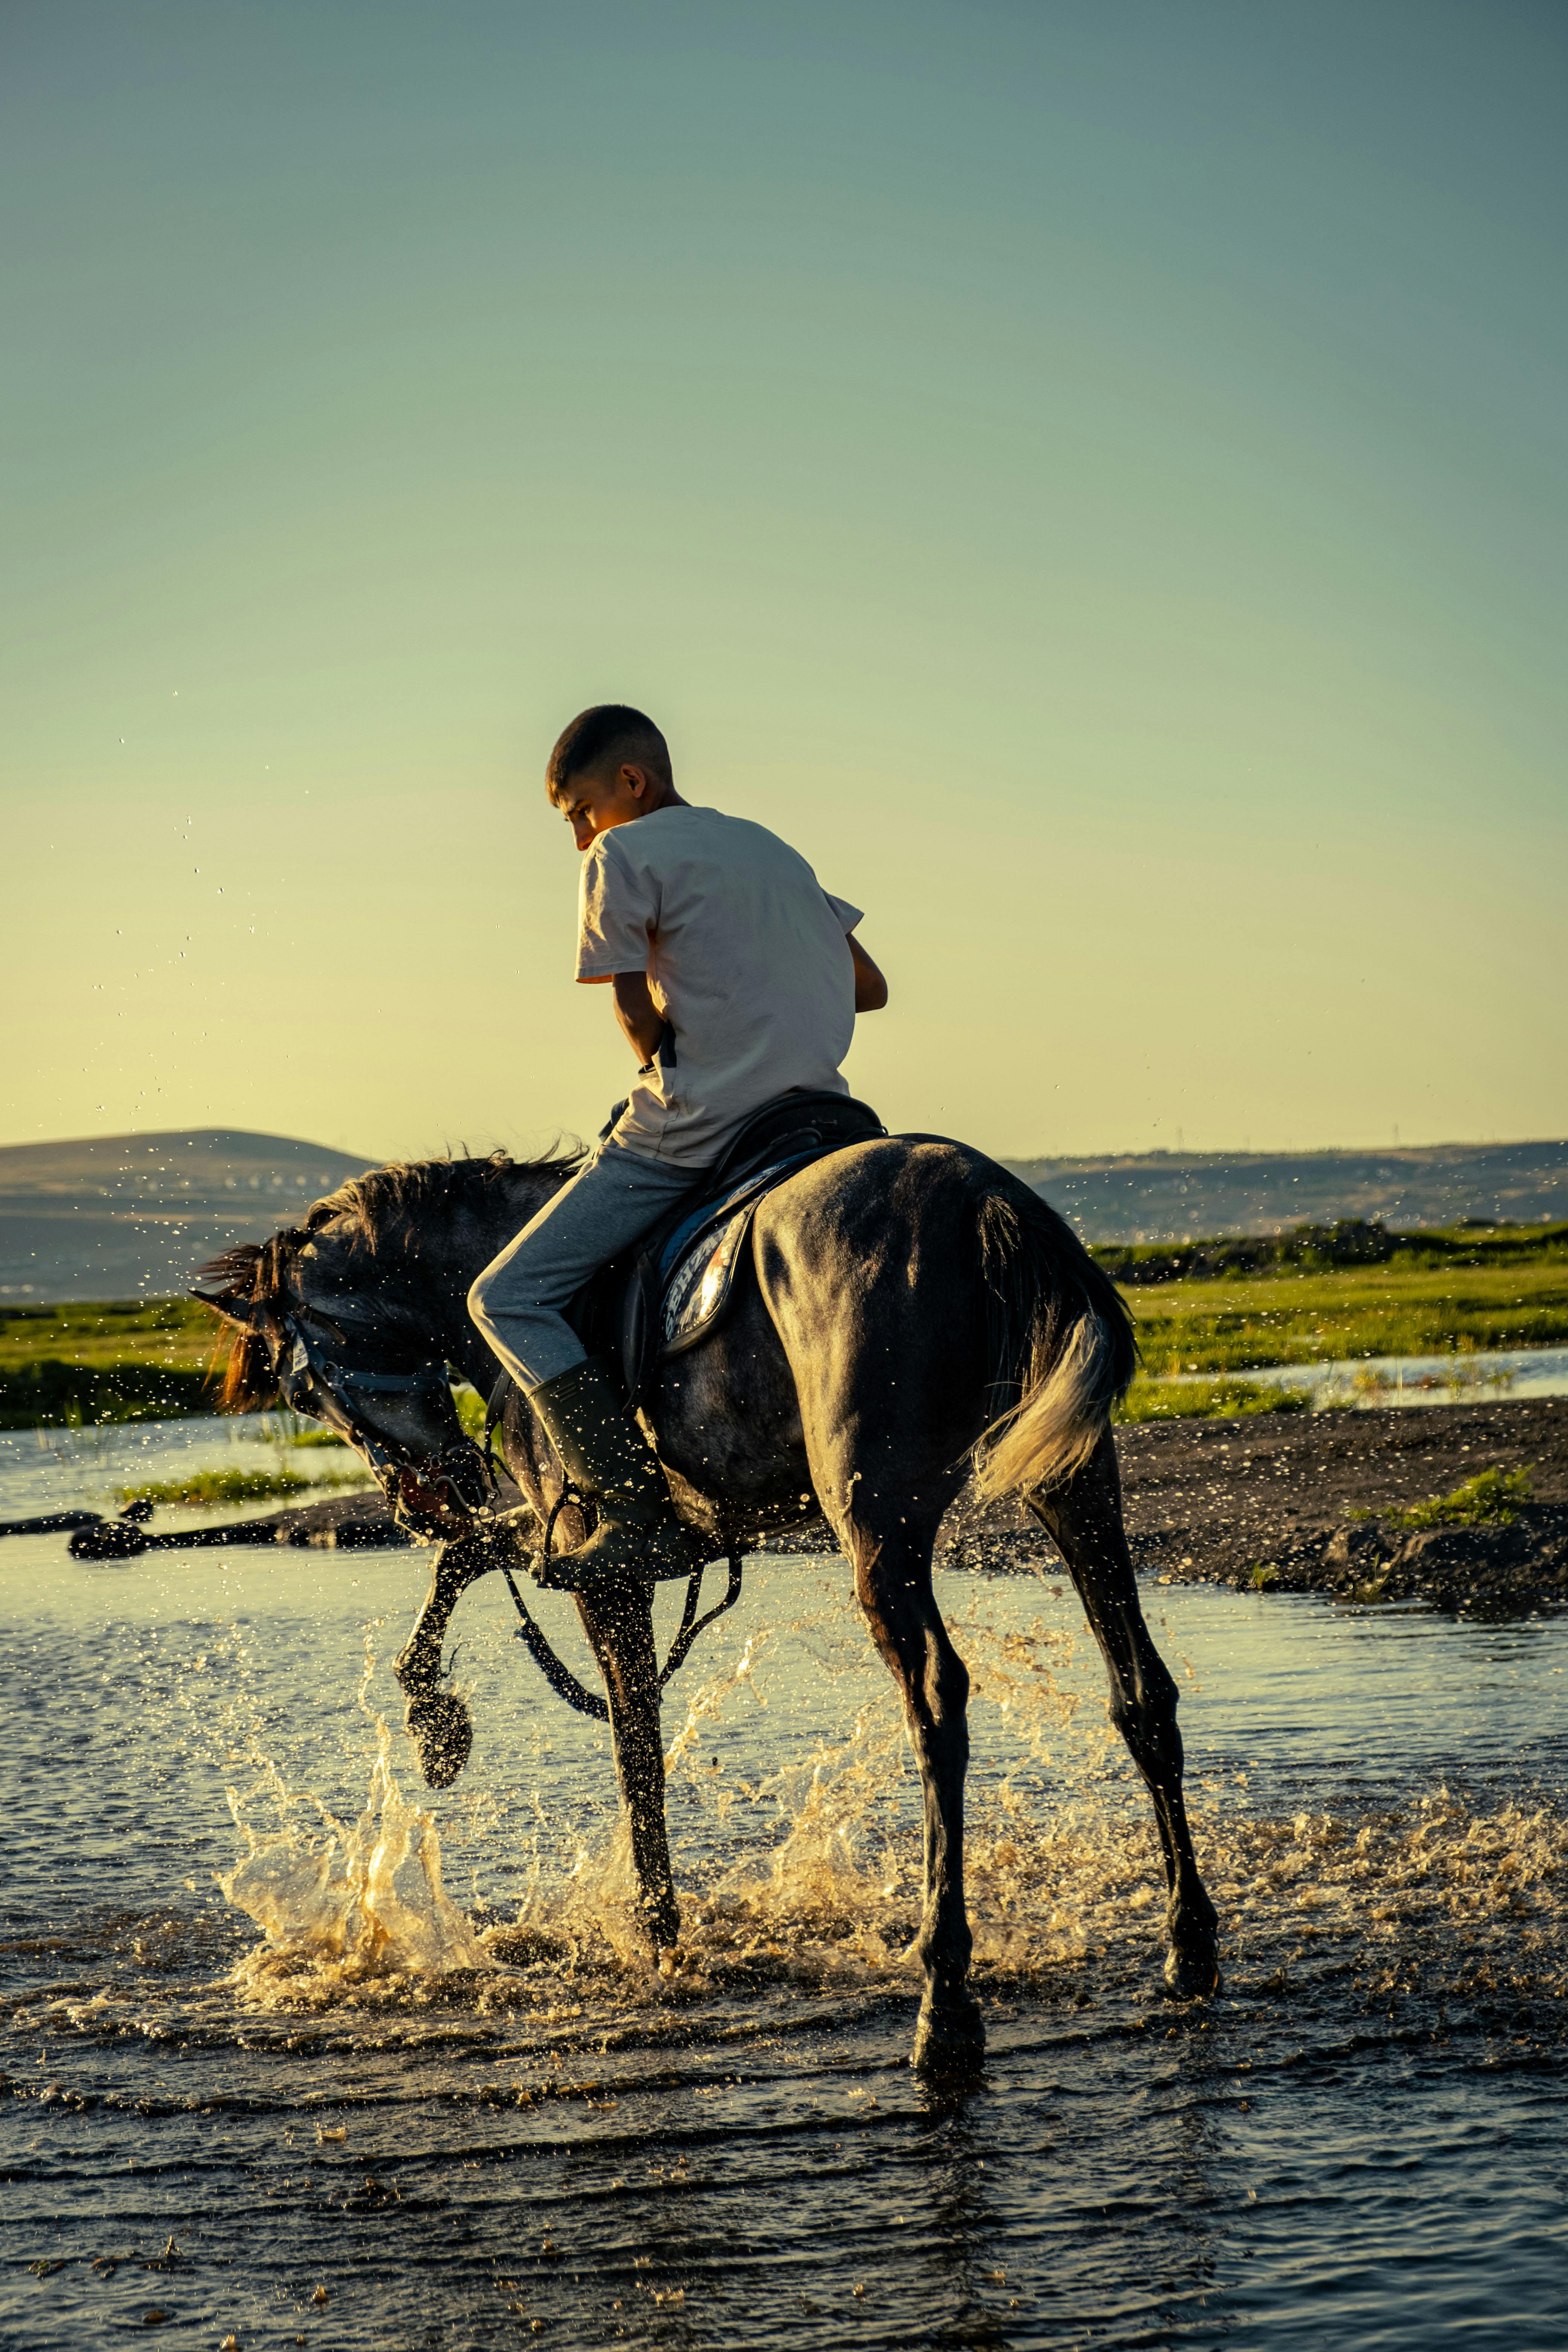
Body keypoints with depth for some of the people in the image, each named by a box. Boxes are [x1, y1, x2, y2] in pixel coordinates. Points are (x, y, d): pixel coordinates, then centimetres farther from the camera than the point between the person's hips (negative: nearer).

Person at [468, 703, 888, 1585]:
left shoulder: (623, 856, -2)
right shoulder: (771, 846, 22)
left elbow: (640, 1017, -8)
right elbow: (870, 985, 22)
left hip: (693, 1130, -8)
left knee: (508, 1299, -3)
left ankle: (638, 1511, -16)